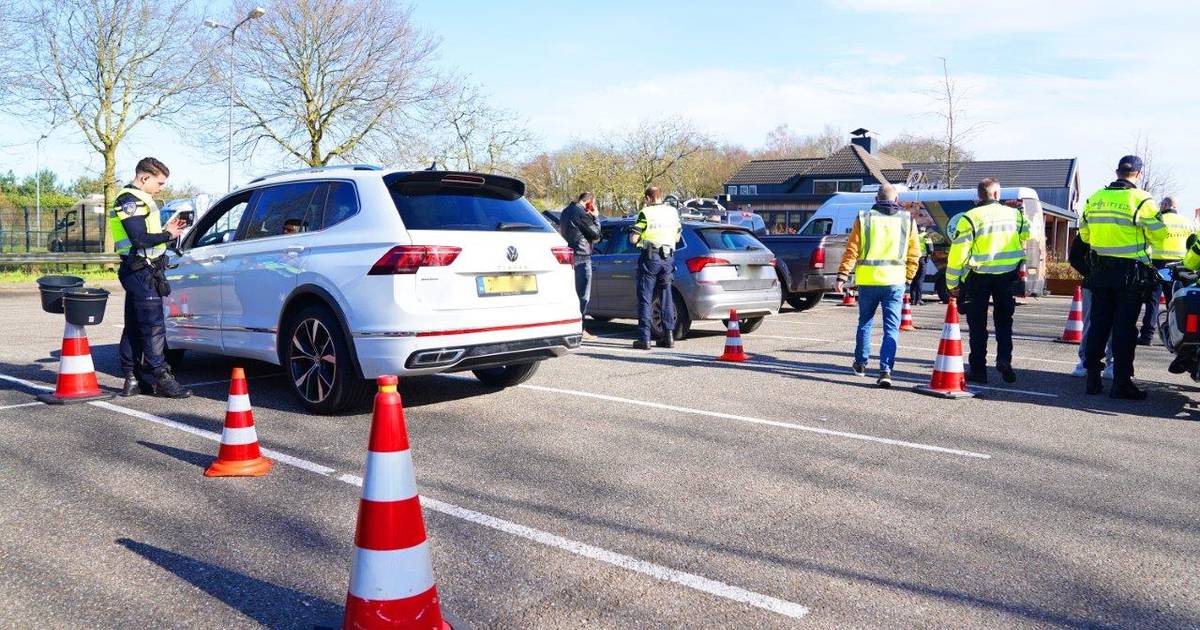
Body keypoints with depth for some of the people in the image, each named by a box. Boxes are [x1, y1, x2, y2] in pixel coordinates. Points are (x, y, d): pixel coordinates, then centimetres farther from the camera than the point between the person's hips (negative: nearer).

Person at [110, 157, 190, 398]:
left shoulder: (139, 199, 20)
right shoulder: (130, 200, -12)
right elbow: (140, 239, -21)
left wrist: (164, 229, 8)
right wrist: (167, 236, -9)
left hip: (140, 272, 11)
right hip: (142, 272, -11)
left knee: (134, 326, 12)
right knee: (153, 326, -9)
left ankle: (132, 380, 18)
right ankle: (161, 379, -6)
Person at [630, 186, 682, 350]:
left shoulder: (646, 213, -7)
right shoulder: (673, 212, 8)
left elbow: (633, 239, -10)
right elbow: (678, 236, 16)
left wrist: (641, 236, 11)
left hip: (650, 258, -5)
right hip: (668, 258, 5)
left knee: (645, 299, 1)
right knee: (666, 297, 13)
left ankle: (644, 338, -2)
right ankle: (668, 336, 15)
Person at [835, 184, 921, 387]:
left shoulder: (864, 219, 2)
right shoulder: (907, 220, 5)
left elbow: (851, 251, -2)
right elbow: (914, 254, 6)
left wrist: (842, 277, -1)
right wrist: (908, 279, 15)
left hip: (868, 280, 0)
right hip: (895, 281, 0)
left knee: (865, 322, 18)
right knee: (891, 327, 1)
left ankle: (861, 363, 29)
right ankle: (885, 370, -9)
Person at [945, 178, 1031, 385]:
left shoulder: (970, 218, -10)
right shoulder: (1015, 214, 3)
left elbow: (958, 252, -12)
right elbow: (1030, 236, 15)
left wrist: (952, 283, -5)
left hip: (978, 278, -3)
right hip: (1008, 276, 3)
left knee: (978, 325, 7)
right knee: (1004, 321, 17)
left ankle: (978, 370, 9)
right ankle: (1004, 358, -2)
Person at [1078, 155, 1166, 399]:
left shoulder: (1094, 198, 5)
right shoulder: (1141, 199, -11)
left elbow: (1084, 234, 11)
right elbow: (1158, 233, -10)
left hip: (1100, 271, 4)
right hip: (1130, 272, -4)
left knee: (1098, 324, 10)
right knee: (1125, 327, 0)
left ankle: (1092, 379, 11)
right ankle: (1121, 382, 2)